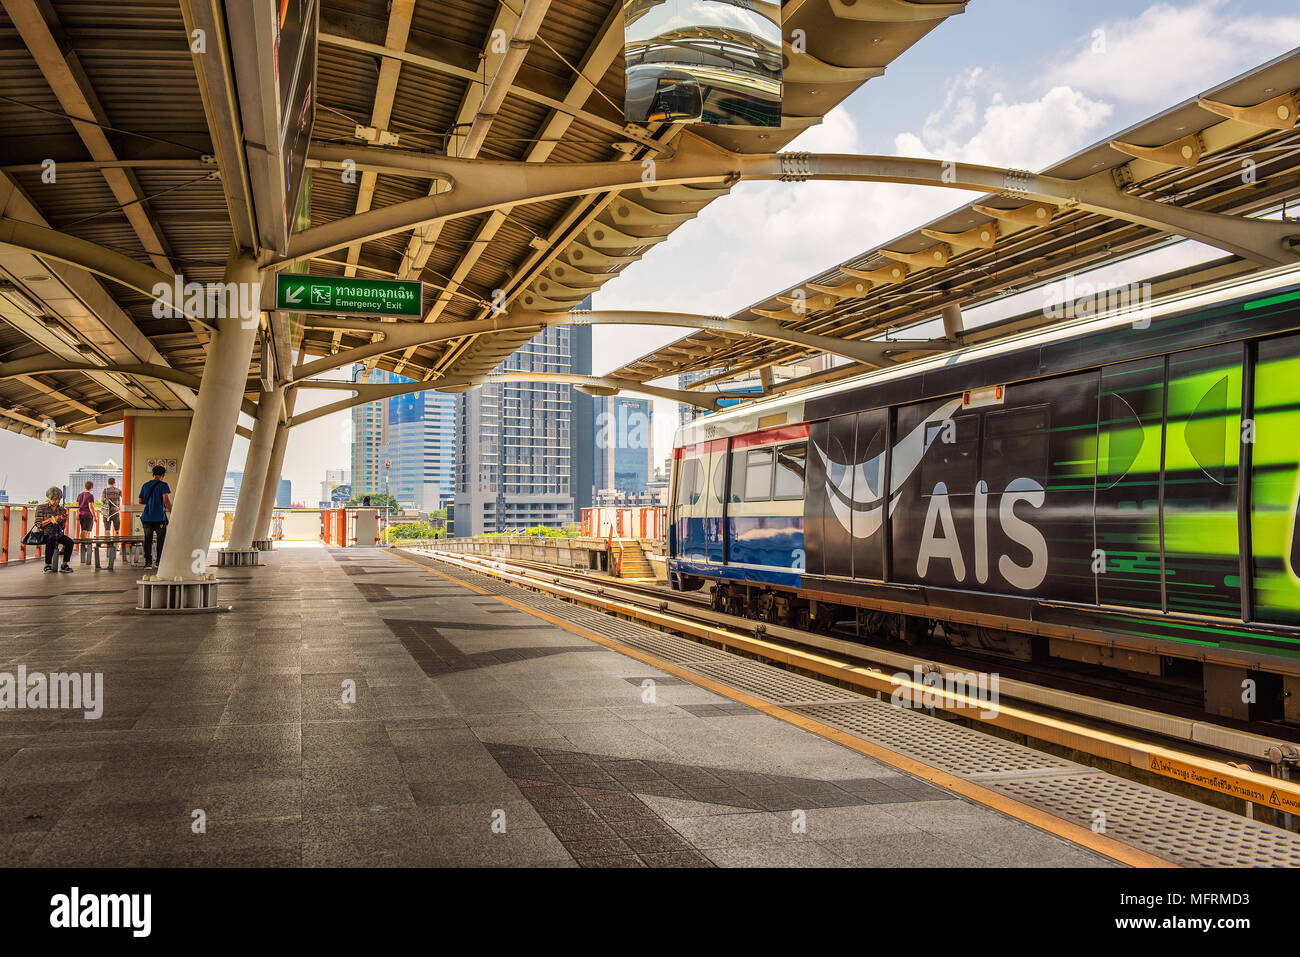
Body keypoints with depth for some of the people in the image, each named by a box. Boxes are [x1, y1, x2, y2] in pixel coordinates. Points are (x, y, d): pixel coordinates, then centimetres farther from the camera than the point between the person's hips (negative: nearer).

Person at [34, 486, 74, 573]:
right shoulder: (41, 508, 1)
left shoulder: (62, 510, 12)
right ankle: (47, 565, -26)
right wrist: (51, 519, -17)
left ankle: (65, 565, -18)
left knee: (69, 542, -25)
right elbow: (38, 524, -5)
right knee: (51, 541, -37)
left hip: (57, 533, 4)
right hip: (45, 533, -4)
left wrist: (64, 520, -6)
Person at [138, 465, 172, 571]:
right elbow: (166, 500, -16)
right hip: (159, 517, -4)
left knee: (148, 540, 7)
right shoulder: (163, 485, -5)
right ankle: (160, 562, 10)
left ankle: (148, 563, 2)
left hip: (146, 517, 4)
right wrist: (171, 511, -6)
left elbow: (140, 501, 15)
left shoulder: (145, 485, 11)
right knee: (161, 539, 8)